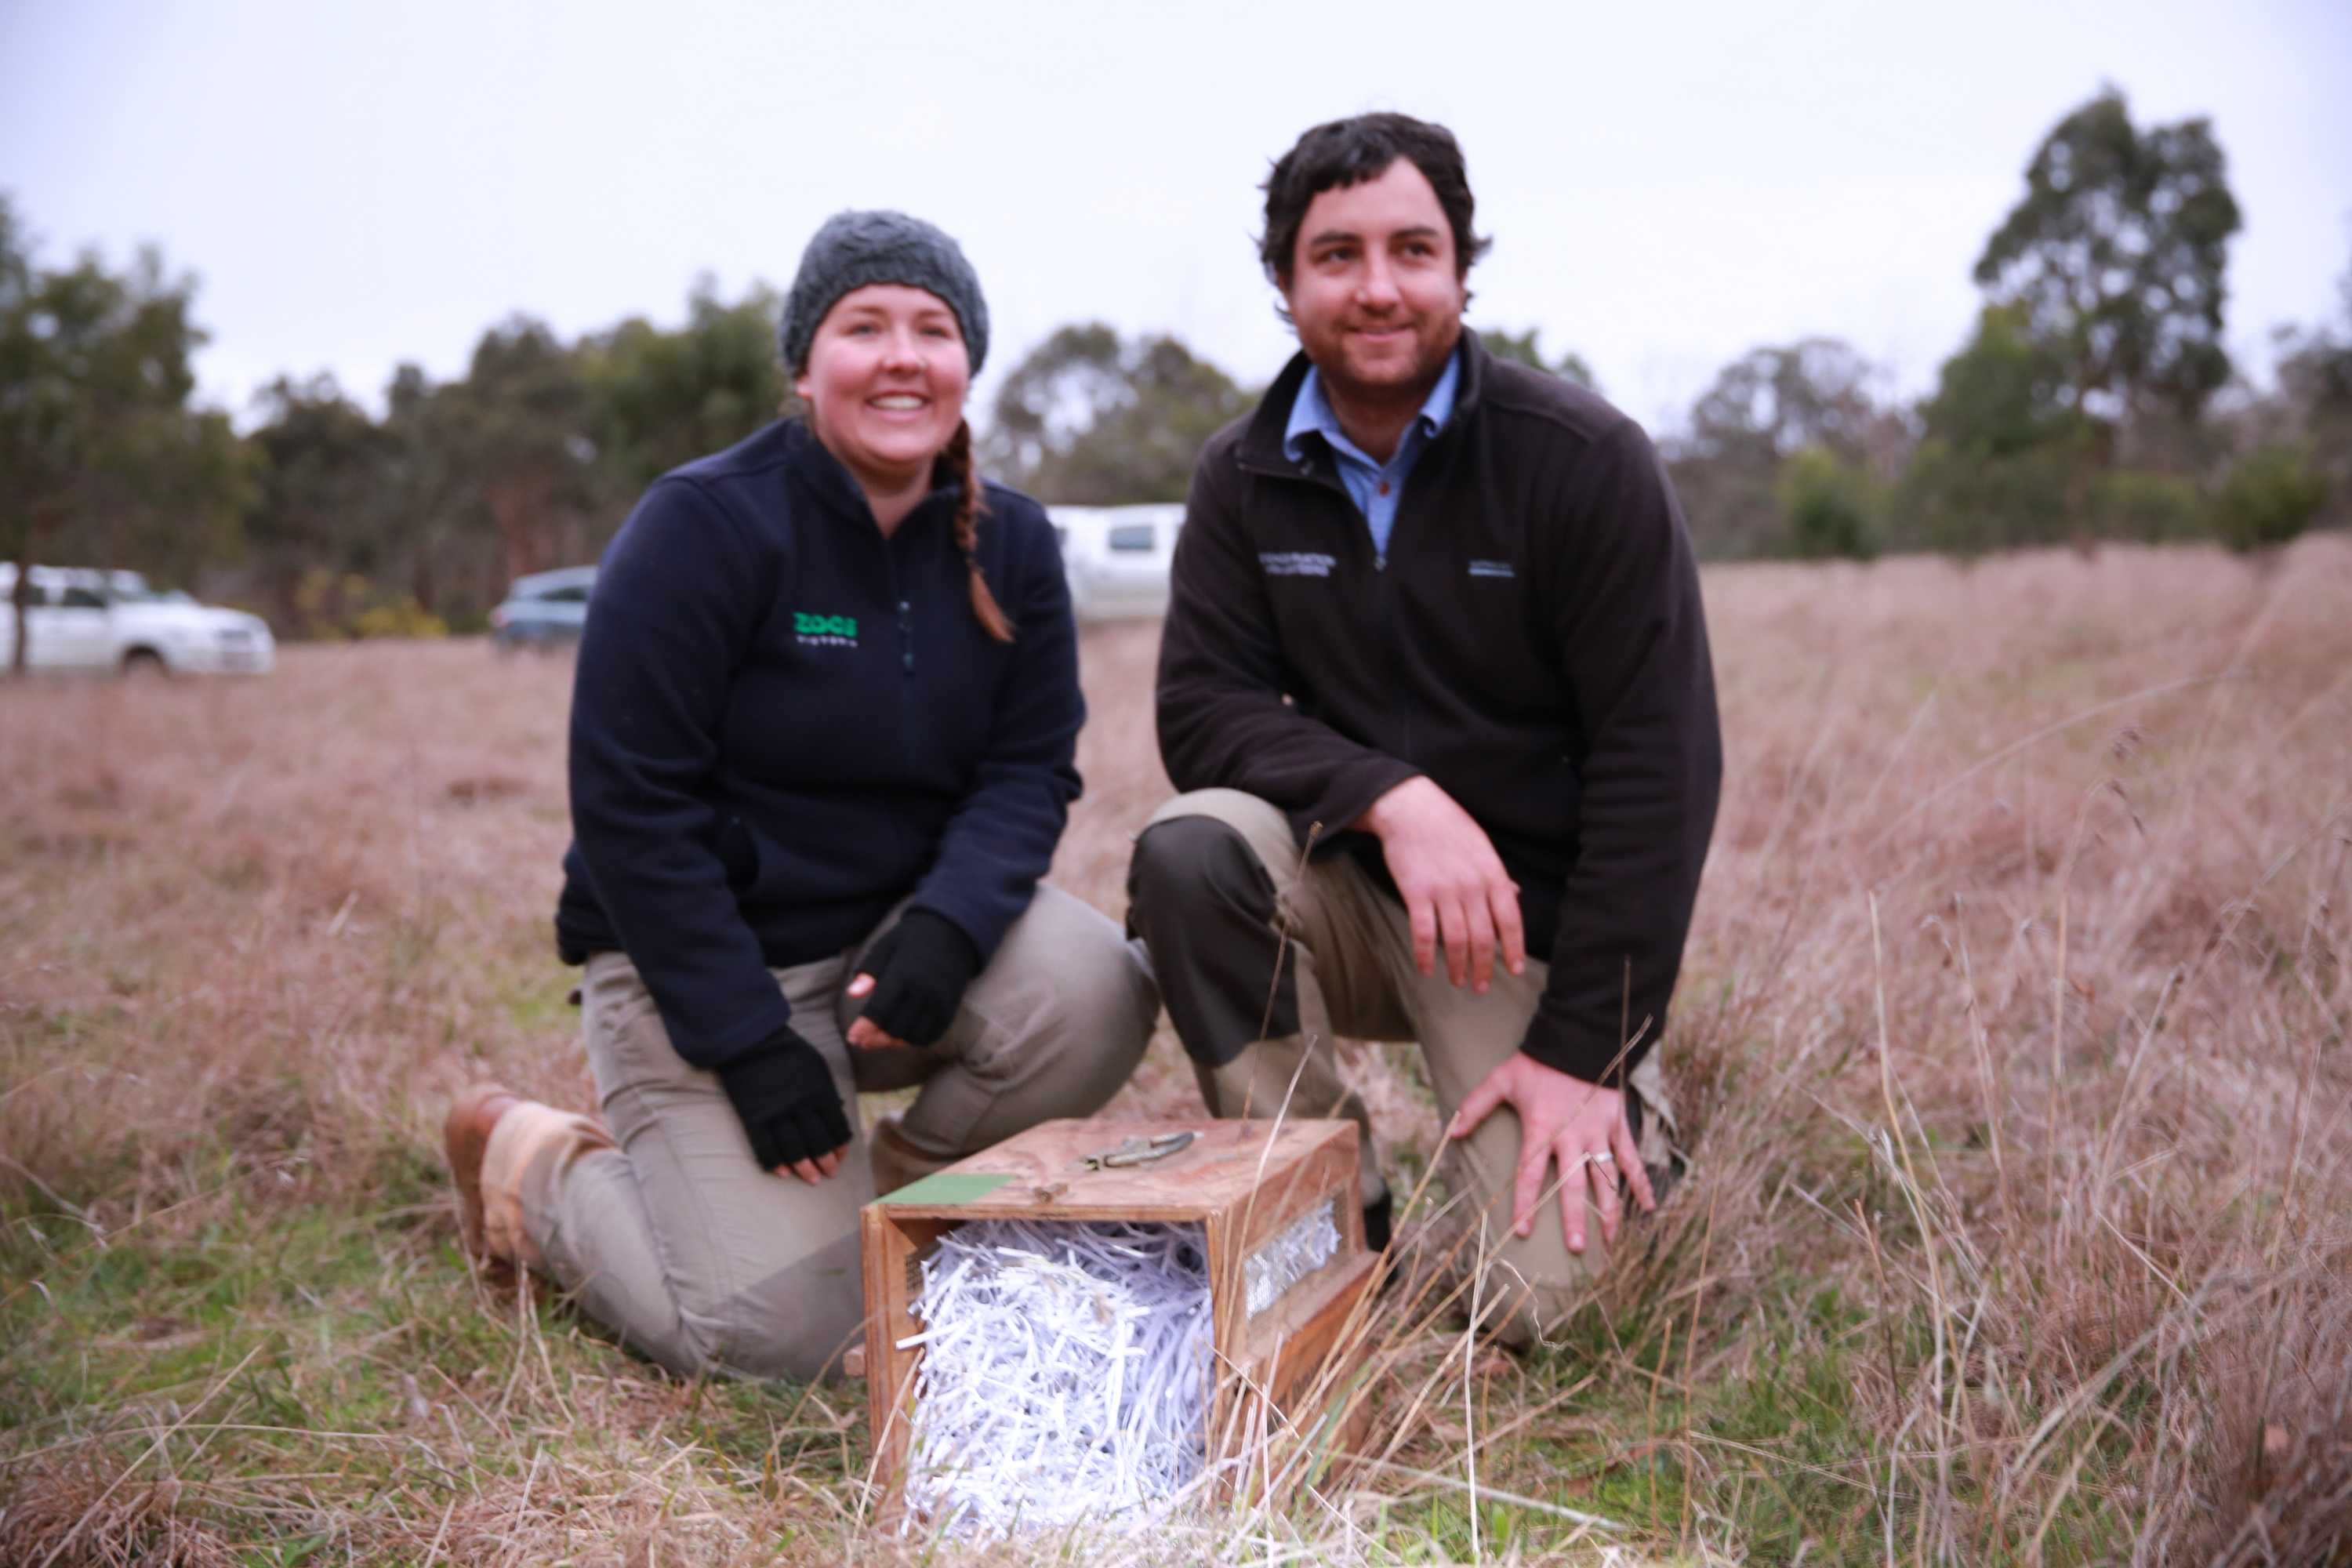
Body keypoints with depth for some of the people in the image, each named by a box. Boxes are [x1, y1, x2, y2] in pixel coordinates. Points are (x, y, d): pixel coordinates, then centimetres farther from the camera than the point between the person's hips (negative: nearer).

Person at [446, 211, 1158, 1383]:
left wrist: (949, 924, -24)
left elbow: (1030, 768, -3)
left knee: (1095, 996, -25)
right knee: (783, 1330, -13)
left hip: (903, 924, 5)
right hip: (703, 956, -5)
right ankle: (531, 1163, 16)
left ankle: (888, 1188, 5)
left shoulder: (1009, 543, 1)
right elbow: (628, 803, -17)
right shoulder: (705, 525, -15)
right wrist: (748, 1042, -19)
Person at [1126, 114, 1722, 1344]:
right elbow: (1200, 710, -8)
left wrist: (1584, 1051, -16)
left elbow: (1658, 768, -14)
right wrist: (1389, 796, -27)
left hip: (1536, 921, -3)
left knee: (1532, 1299, -18)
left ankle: (1627, 1117, 18)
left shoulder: (1586, 461, -12)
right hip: (1351, 892, 3)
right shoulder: (1243, 478, 0)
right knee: (1186, 848, -29)